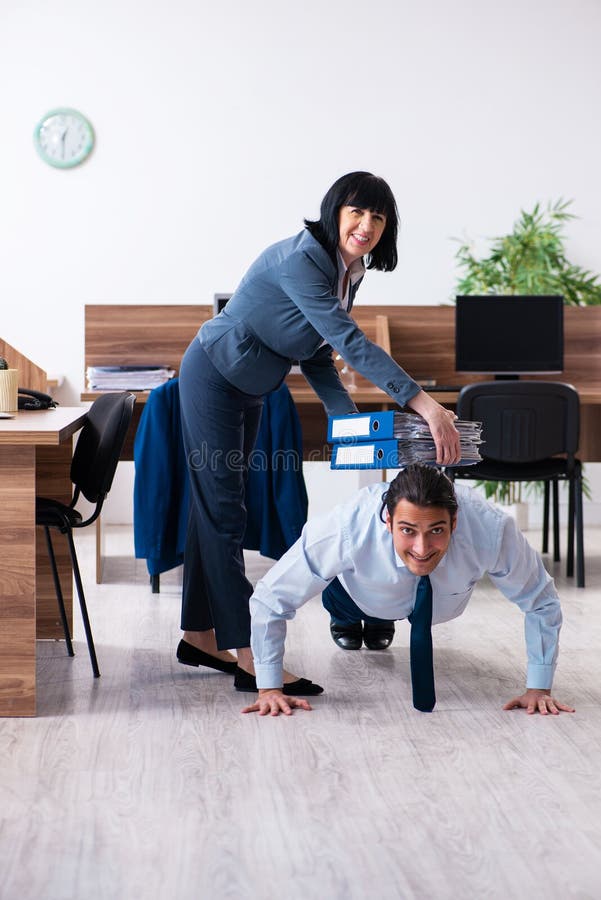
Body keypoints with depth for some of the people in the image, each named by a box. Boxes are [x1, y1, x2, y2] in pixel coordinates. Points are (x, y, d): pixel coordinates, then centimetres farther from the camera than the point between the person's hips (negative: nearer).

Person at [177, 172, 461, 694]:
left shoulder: (349, 271, 2)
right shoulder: (300, 260, -27)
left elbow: (317, 354, 7)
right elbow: (350, 341, -35)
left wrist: (348, 413, -7)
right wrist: (424, 404, -40)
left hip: (248, 390, 10)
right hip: (213, 377, -9)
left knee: (216, 509, 13)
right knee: (224, 511, -9)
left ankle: (200, 636, 22)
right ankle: (249, 658, -10)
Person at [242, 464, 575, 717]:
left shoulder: (491, 530, -46)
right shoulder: (346, 529, -49)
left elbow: (541, 602, -26)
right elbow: (270, 599, -35)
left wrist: (538, 688, -27)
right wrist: (268, 688, -34)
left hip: (444, 602, 2)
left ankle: (381, 622, 60)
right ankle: (351, 619, 41)